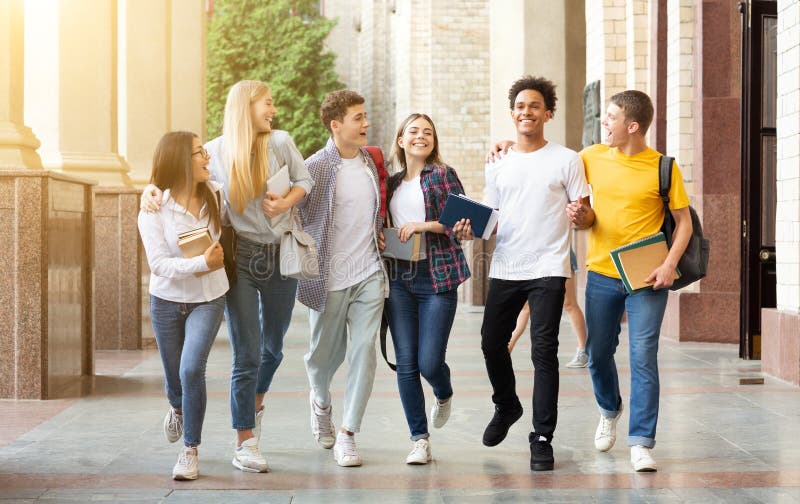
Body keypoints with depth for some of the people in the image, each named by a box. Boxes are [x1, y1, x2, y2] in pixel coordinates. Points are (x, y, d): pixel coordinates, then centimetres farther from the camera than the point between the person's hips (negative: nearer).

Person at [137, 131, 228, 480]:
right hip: (167, 299, 0)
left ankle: (190, 451, -8)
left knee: (192, 368, -19)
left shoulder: (215, 194, -6)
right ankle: (177, 409, 52)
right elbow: (159, 263, -21)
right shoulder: (154, 209, -14)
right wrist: (202, 262, -33)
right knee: (173, 374, 13)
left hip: (208, 298, 0)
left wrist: (219, 257, -1)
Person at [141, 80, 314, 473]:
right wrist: (152, 188, -16)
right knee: (247, 354, -6)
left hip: (281, 256, 3)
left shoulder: (280, 142, 2)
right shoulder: (216, 151, -2)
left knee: (273, 347, 17)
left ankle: (255, 403, 47)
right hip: (241, 259, -3)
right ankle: (245, 443, 4)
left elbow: (305, 181, 9)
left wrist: (287, 202, -10)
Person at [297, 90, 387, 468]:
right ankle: (320, 401, 43)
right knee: (326, 351, 10)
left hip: (369, 274, 4)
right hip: (330, 277, -4)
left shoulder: (371, 160, 8)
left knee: (364, 351, -4)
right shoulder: (316, 167, -12)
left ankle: (347, 433, 3)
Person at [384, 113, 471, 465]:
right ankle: (420, 440, 7)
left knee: (429, 362, -7)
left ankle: (444, 394, 30)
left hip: (437, 277, -4)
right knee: (406, 363, -2)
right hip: (399, 278, 4)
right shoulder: (392, 182, 15)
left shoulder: (443, 175, 3)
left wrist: (422, 225, -13)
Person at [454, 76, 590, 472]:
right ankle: (506, 407, 38)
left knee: (544, 352, -8)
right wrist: (470, 228, -4)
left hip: (547, 268, -4)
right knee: (491, 342, 11)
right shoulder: (498, 166, 12)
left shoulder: (565, 160, 1)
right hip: (505, 269, 4)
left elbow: (584, 211, 0)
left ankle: (542, 439, -1)